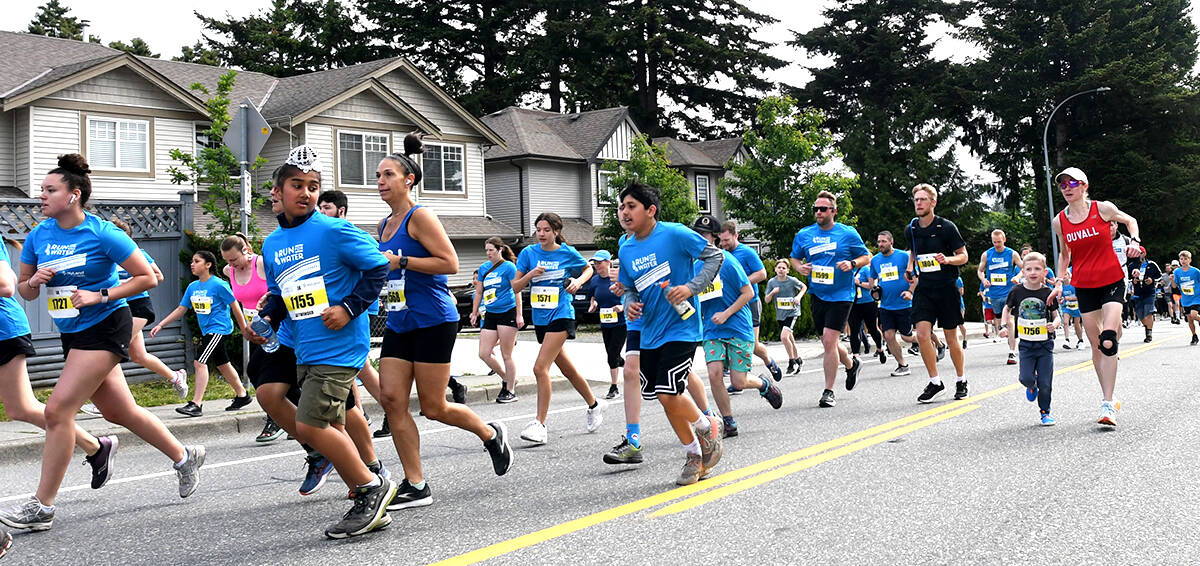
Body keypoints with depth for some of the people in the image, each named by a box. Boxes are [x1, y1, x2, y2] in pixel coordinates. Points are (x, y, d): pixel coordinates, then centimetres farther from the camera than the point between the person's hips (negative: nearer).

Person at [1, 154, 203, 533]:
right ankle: (184, 457, 34)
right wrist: (34, 281, -10)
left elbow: (147, 277, -10)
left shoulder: (103, 234, -13)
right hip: (73, 334, 8)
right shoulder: (38, 237, 4)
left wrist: (100, 295, -17)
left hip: (104, 327, -7)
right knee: (119, 411, 14)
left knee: (58, 410, -14)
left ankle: (42, 507, -6)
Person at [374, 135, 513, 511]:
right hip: (399, 322, 8)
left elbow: (450, 263, -17)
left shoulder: (419, 217, -10)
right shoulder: (385, 225, 14)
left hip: (432, 321, -8)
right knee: (392, 399, -3)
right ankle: (415, 487, 4)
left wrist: (399, 261, -19)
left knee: (433, 407, -3)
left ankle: (491, 433, 26)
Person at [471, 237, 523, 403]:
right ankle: (506, 379, 20)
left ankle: (510, 391, 10)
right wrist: (474, 313, 18)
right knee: (484, 354, 0)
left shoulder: (508, 266, -6)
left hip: (507, 313, -6)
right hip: (490, 315, 6)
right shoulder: (483, 268, 11)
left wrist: (519, 315, -11)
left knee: (506, 355, -2)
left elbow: (517, 291, -7)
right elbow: (479, 292, 19)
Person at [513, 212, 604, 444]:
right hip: (540, 318, 5)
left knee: (540, 367, -19)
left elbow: (588, 269, 15)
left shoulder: (567, 253, -3)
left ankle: (540, 425, -17)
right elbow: (515, 287, 3)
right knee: (567, 369, 17)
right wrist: (530, 275, -15)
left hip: (561, 316, -5)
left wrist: (578, 281, -5)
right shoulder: (529, 253, 3)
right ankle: (594, 405, 39)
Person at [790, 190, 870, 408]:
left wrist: (852, 264, -15)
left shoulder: (848, 234, -4)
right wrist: (800, 267, -3)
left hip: (841, 295, -5)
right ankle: (852, 365, 44)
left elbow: (866, 257, 5)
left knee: (829, 340, -13)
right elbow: (795, 257, 19)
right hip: (817, 294, 5)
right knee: (827, 342, 12)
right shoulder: (804, 235, 4)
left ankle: (828, 392, -4)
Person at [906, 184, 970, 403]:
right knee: (922, 334, -11)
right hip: (923, 289, 3)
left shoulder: (946, 227, -9)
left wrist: (947, 259, -22)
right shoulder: (911, 229, 4)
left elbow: (963, 256, -3)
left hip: (946, 287, -3)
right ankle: (935, 383, 0)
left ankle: (961, 381, 23)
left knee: (951, 338, 4)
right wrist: (910, 271, 7)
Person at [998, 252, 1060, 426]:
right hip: (1026, 343, 1)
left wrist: (1054, 324, -21)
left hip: (1045, 343, -1)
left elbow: (1056, 316, 1)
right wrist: (1004, 326, -1)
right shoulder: (1017, 291, -3)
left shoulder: (1048, 293, -5)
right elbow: (1007, 309, 13)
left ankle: (1045, 411, 21)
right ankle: (1032, 387, 27)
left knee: (1045, 382, -1)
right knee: (1026, 378, -11)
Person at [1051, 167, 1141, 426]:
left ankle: (1107, 405, -16)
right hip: (1083, 286, 3)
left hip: (1112, 281, -3)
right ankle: (1108, 398, 18)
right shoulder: (1060, 221, 2)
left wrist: (1134, 241, -4)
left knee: (1108, 342, -17)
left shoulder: (1103, 208, -5)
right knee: (1096, 346, 5)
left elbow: (1130, 220, 13)